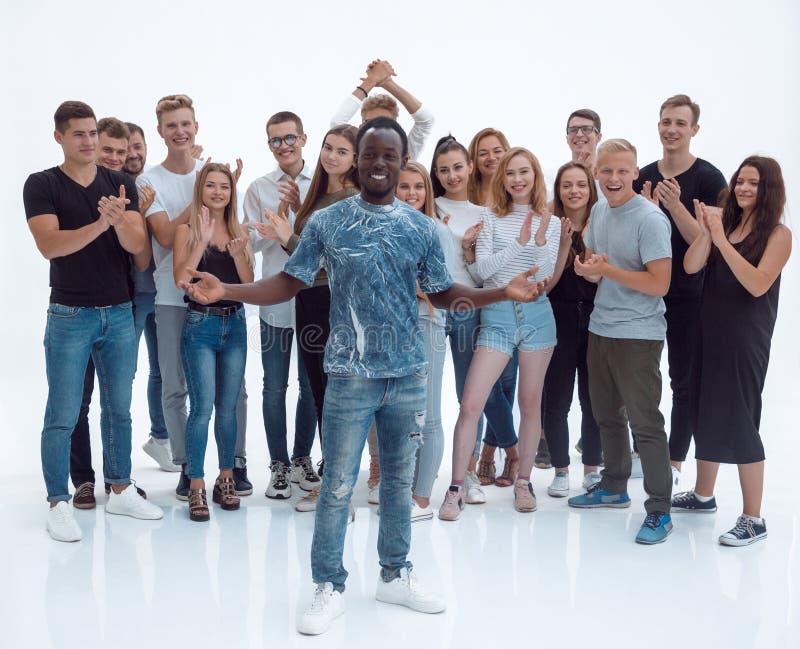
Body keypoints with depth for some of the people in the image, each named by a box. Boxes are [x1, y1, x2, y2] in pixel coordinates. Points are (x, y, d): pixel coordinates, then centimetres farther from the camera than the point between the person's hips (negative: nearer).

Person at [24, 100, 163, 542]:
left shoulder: (120, 185, 5)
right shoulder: (42, 185, -4)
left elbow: (137, 244, -5)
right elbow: (49, 245, -17)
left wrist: (119, 221, -27)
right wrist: (99, 224, -30)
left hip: (119, 313, 4)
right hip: (70, 315, -4)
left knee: (119, 409, 13)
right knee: (62, 415, 0)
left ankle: (120, 491, 26)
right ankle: (58, 503, 11)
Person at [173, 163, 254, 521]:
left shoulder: (240, 232, 9)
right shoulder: (187, 230, -2)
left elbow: (249, 283, 4)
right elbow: (181, 279, -14)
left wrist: (238, 253, -13)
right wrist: (202, 240, -20)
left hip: (235, 323, 4)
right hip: (200, 324, -4)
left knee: (228, 407, 8)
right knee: (203, 406, -9)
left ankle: (226, 479, 19)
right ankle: (196, 487, -2)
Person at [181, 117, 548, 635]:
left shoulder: (421, 228, 4)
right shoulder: (327, 223, -2)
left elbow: (444, 294, 9)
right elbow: (290, 283, 0)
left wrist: (504, 293, -3)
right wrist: (226, 292, -12)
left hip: (410, 376, 3)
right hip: (351, 377, -3)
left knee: (401, 480, 14)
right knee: (338, 486, 1)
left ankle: (396, 576, 30)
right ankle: (330, 588, 17)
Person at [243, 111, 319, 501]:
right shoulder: (259, 188, 3)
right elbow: (251, 242, -1)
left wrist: (301, 211, -19)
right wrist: (279, 215, -15)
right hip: (275, 299, 0)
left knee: (311, 385, 11)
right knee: (275, 388, 7)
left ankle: (302, 459, 27)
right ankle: (279, 465, 20)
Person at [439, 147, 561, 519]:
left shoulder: (550, 223, 6)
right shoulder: (492, 219, 3)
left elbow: (547, 276, -3)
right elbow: (482, 269, -7)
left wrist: (540, 241, -19)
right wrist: (519, 243, -17)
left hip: (536, 314, 2)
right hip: (497, 316, -1)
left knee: (530, 402, 8)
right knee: (470, 404, -9)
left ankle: (523, 481, 23)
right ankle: (456, 488, -1)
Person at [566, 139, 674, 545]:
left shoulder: (649, 219, -17)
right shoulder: (599, 211, 8)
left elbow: (659, 284, -21)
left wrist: (606, 270, -22)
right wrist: (587, 269, -5)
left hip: (637, 335, -8)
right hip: (600, 328, 8)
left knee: (644, 422, -5)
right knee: (606, 415, 20)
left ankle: (659, 511, 3)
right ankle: (614, 488, 36)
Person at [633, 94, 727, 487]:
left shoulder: (708, 179, -8)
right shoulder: (643, 177, 6)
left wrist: (675, 207, -27)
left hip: (688, 296, -4)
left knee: (684, 380, 4)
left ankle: (674, 461, 14)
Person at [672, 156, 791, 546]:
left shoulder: (778, 234, -8)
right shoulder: (723, 221, 5)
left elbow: (758, 284, -20)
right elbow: (690, 267, -4)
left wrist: (721, 240, -24)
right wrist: (705, 233, -21)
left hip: (745, 339, -6)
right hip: (709, 332, 6)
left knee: (739, 421, -6)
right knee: (706, 414, 16)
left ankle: (753, 519, 3)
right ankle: (703, 496, 33)